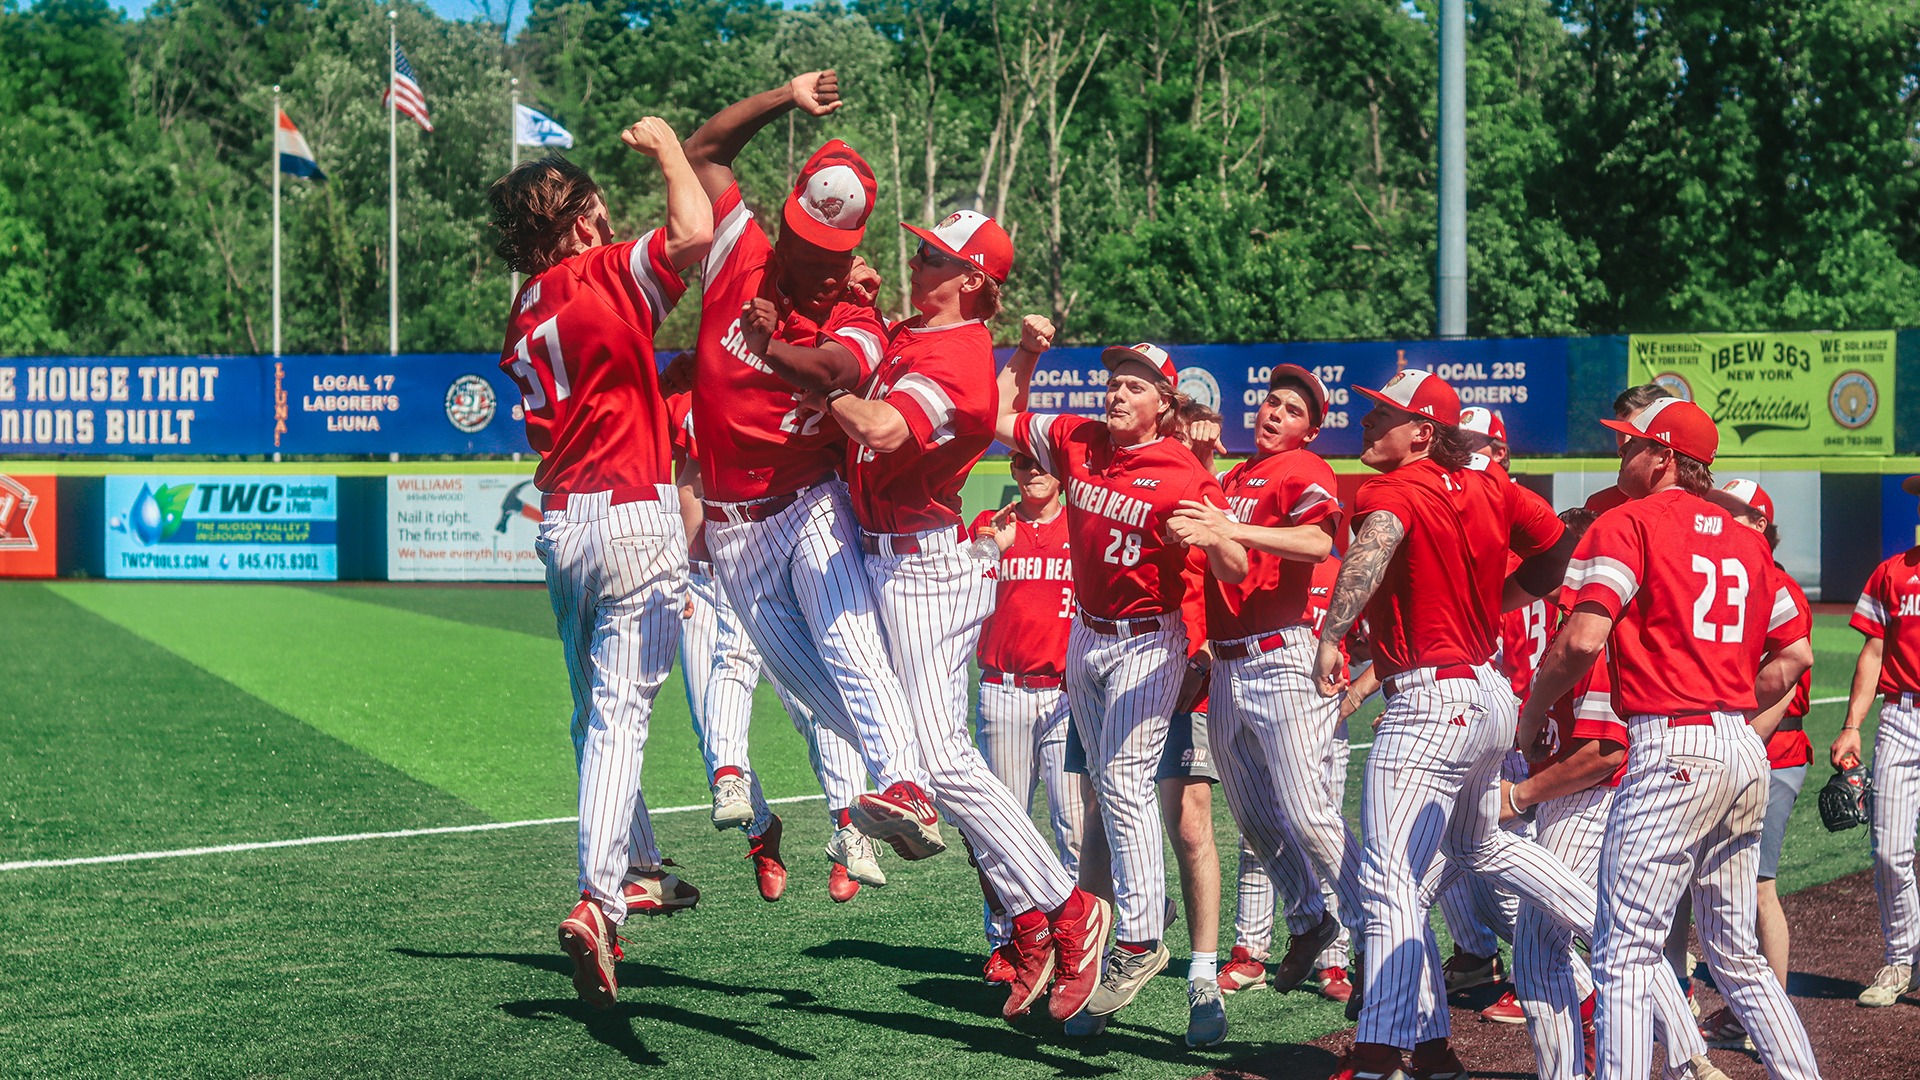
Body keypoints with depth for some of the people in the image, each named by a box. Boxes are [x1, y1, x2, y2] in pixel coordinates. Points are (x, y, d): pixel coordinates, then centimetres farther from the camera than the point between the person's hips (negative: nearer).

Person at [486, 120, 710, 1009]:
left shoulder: (523, 319, 13)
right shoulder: (606, 275, -9)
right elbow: (695, 232, -23)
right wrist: (665, 144, -7)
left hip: (560, 525, 7)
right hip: (632, 516, -7)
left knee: (595, 712, 17)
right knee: (620, 714, -11)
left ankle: (637, 870, 32)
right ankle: (598, 903, -22)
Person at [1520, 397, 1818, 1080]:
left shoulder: (1629, 523, -4)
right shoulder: (1745, 540, 17)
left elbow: (1583, 638, -15)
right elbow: (1795, 653, 20)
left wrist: (1530, 715, -2)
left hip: (1672, 749, -8)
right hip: (1745, 750, 8)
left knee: (1625, 952, -9)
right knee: (1736, 953, 18)